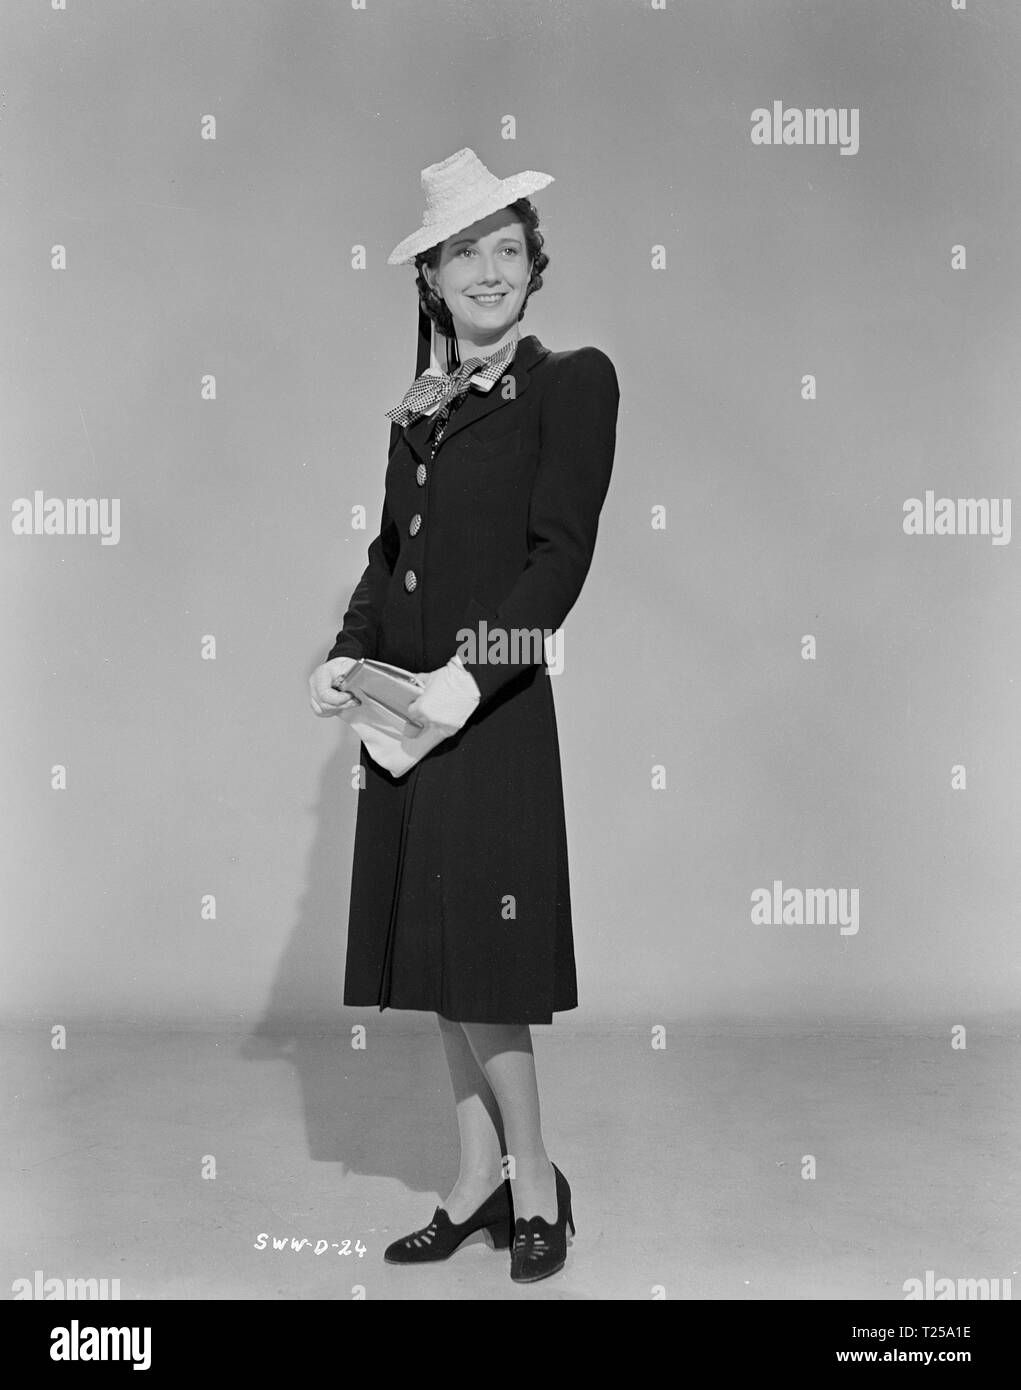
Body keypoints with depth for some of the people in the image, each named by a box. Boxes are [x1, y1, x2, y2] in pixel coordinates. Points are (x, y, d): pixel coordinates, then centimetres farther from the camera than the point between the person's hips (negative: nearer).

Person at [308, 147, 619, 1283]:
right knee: (435, 956, 11)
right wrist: (345, 654, 1)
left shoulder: (571, 382, -3)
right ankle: (479, 1177, 25)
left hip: (493, 711, -6)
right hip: (404, 711, 7)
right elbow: (389, 551, 16)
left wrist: (473, 671, -20)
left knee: (483, 962, -2)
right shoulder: (420, 408, 15)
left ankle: (534, 1182, 17)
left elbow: (561, 554, -11)